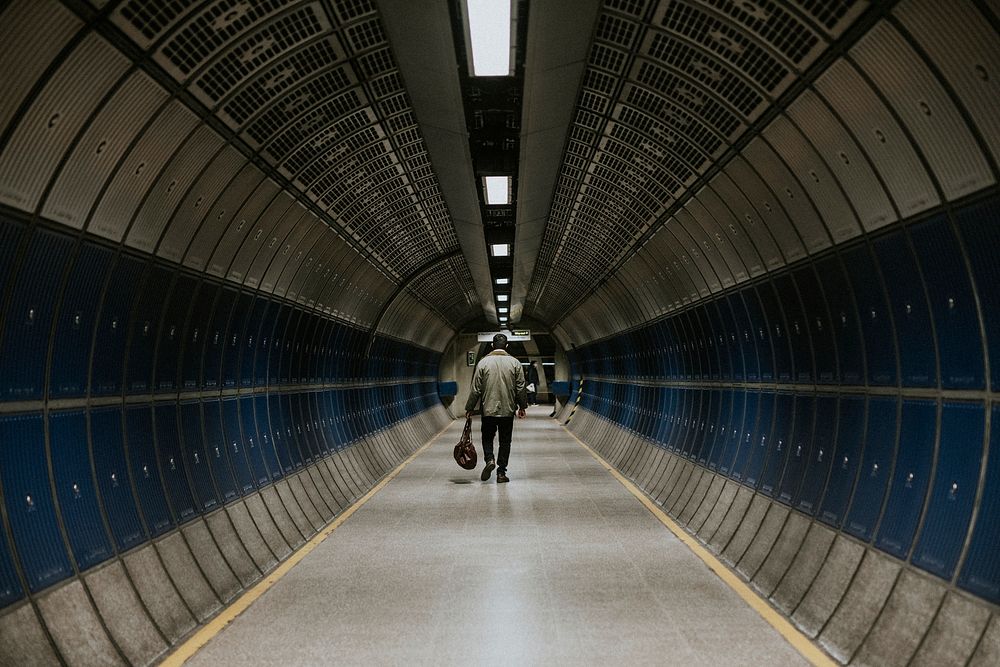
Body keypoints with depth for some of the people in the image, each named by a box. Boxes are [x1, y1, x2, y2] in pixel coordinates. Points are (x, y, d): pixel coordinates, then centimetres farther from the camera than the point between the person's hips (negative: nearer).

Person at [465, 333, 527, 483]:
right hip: (508, 410, 1)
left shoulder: (483, 362, -3)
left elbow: (476, 389, -2)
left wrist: (470, 408, 6)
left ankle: (489, 459, -8)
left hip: (488, 409, 0)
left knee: (487, 437, 15)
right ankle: (501, 473, 8)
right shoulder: (515, 362, -1)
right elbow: (520, 388, 1)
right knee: (505, 441, 8)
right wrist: (522, 407, 13)